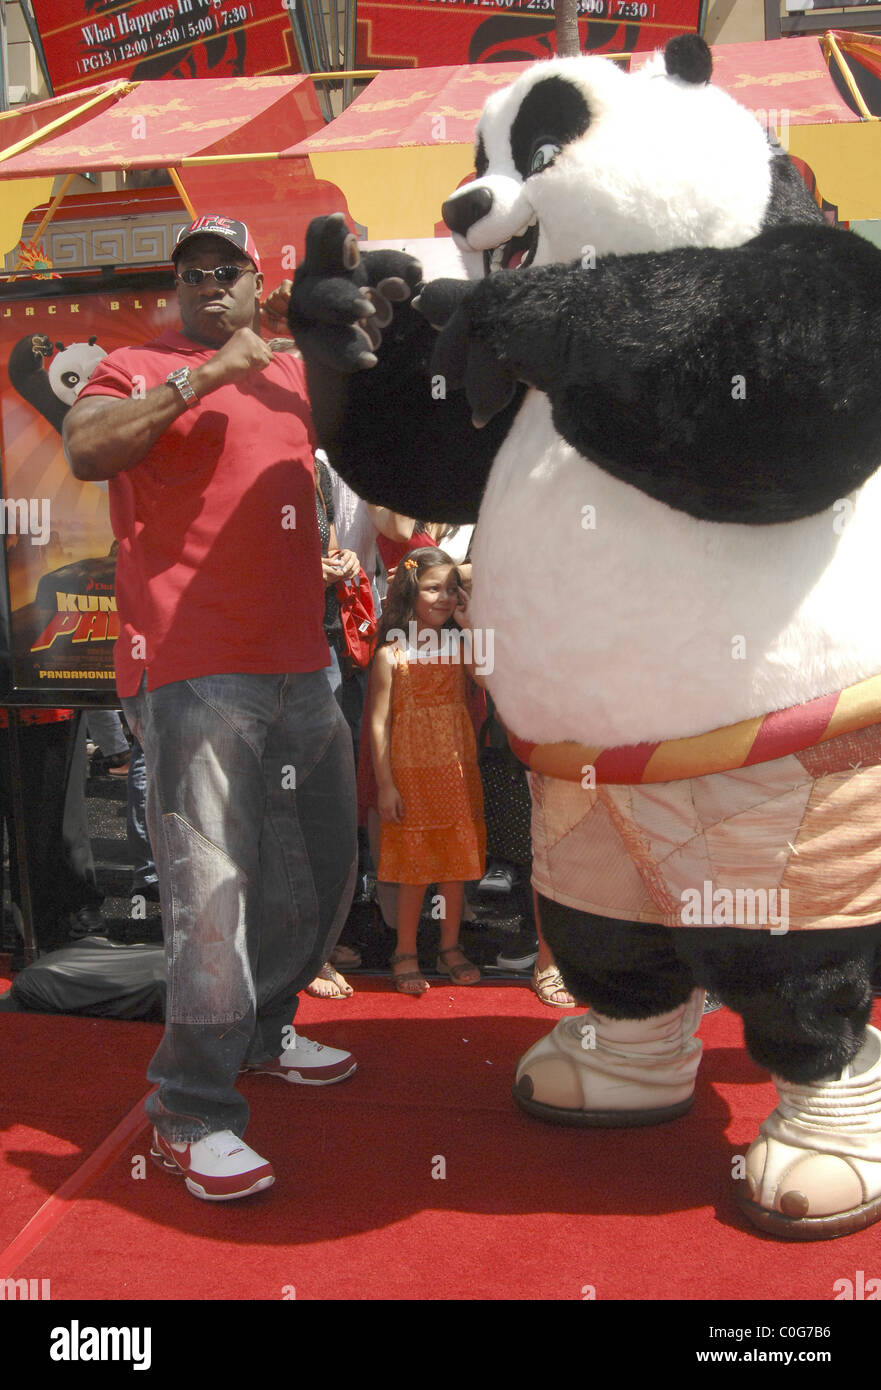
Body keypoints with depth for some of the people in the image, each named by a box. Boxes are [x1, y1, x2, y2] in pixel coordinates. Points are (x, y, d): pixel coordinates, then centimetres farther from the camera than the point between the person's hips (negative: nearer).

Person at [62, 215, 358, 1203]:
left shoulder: (294, 374, 21)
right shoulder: (139, 369, 4)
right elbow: (85, 450, -14)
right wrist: (204, 376, -17)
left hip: (298, 666, 7)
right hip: (191, 669, -7)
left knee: (323, 867, 15)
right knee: (210, 884, -12)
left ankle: (259, 1032, 34)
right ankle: (191, 1115, 0)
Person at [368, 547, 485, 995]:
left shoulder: (459, 647, 6)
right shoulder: (391, 654, -7)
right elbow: (378, 722, -8)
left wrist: (472, 625, -8)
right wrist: (385, 785, -11)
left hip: (458, 770, 4)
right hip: (412, 773, -4)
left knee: (457, 858, 11)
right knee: (415, 864, 3)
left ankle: (450, 946, 27)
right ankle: (405, 953, 18)